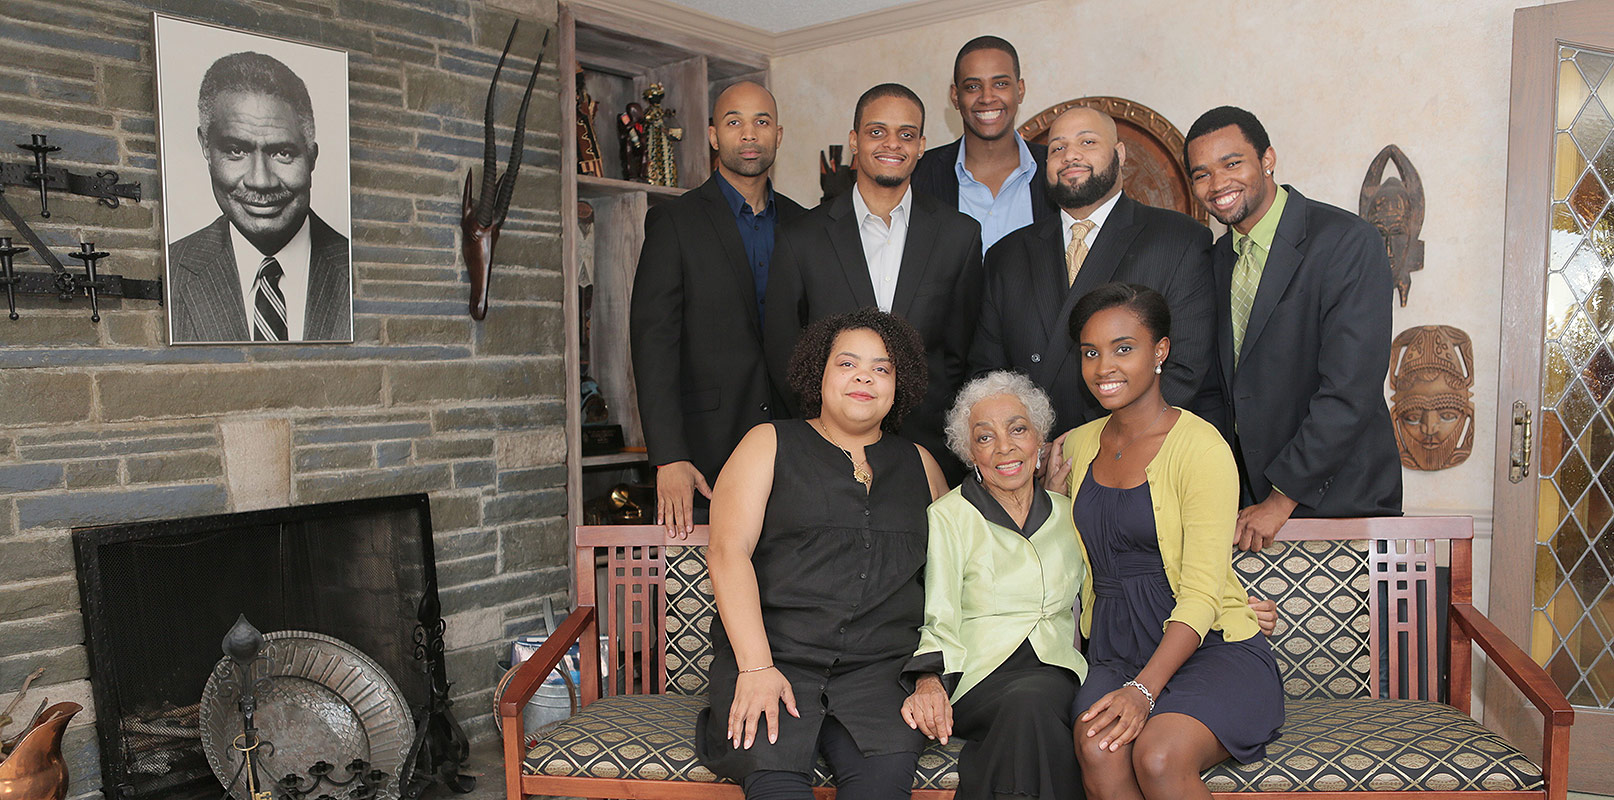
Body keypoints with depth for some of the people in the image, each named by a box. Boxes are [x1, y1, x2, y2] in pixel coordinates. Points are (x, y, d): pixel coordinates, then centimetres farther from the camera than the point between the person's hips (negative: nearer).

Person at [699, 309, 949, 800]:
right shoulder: (770, 444, 11)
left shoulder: (918, 465, 21)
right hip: (771, 653, -2)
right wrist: (755, 666, -13)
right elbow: (728, 553, -1)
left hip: (877, 668, 2)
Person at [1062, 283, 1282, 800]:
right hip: (1114, 654, 4)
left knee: (1158, 757, -33)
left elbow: (1202, 594, -15)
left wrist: (1144, 689, -26)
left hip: (1211, 647, -4)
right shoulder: (1077, 446, 10)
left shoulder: (1199, 446, -9)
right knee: (1097, 750, -28)